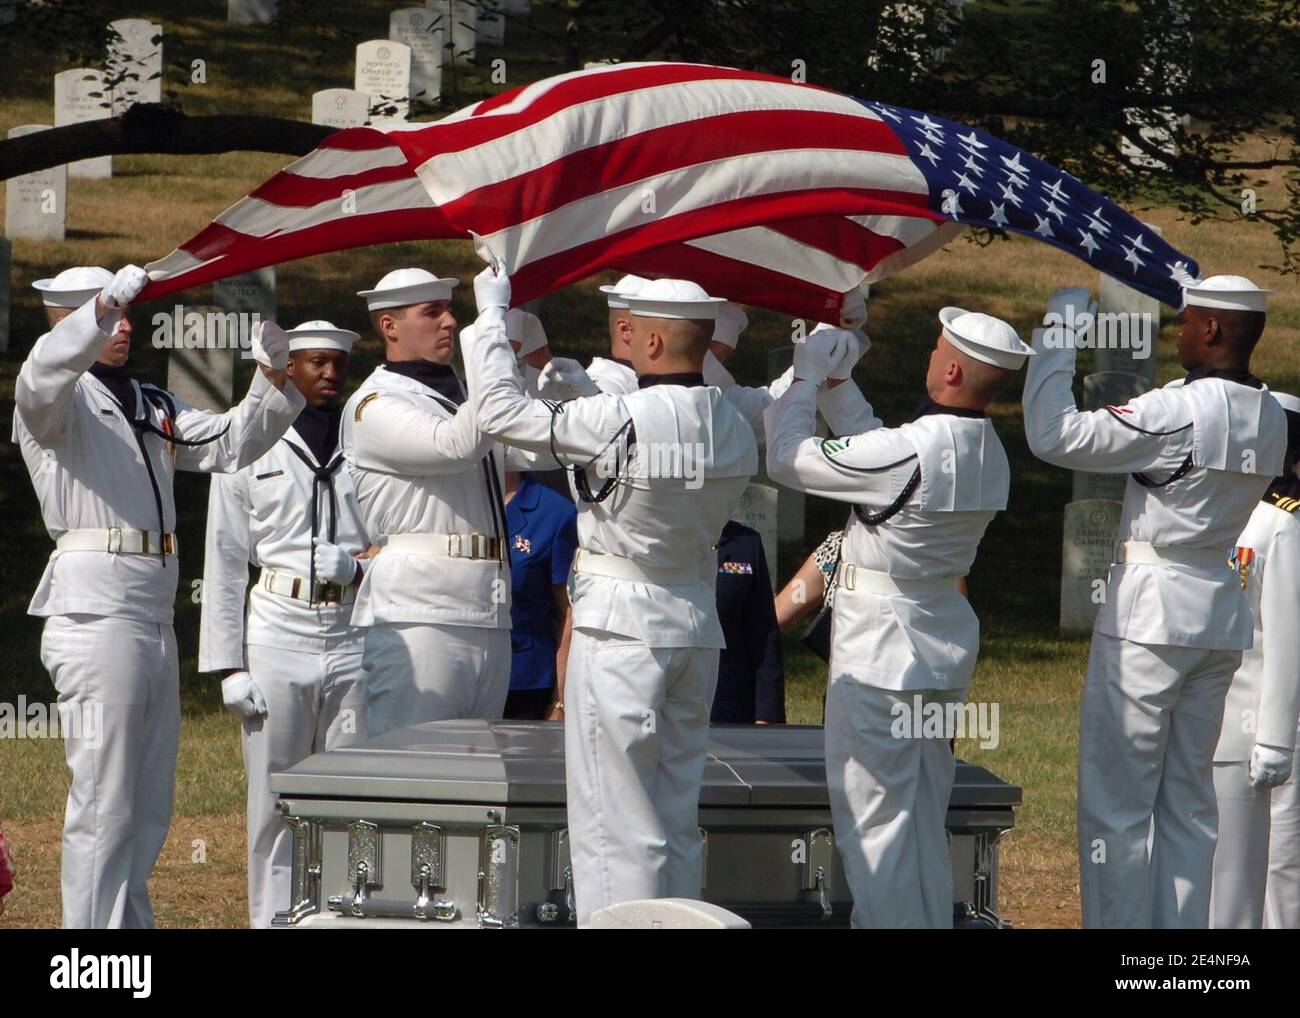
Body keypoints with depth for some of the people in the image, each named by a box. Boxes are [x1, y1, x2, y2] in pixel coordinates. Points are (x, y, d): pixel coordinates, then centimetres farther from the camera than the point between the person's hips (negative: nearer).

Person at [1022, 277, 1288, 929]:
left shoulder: (1180, 411, -20)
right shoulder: (1269, 419, 4)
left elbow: (1053, 436, -19)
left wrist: (1057, 337, -9)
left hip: (1148, 614, -7)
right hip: (1220, 613, 7)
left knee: (1116, 800, -1)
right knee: (1188, 801, 12)